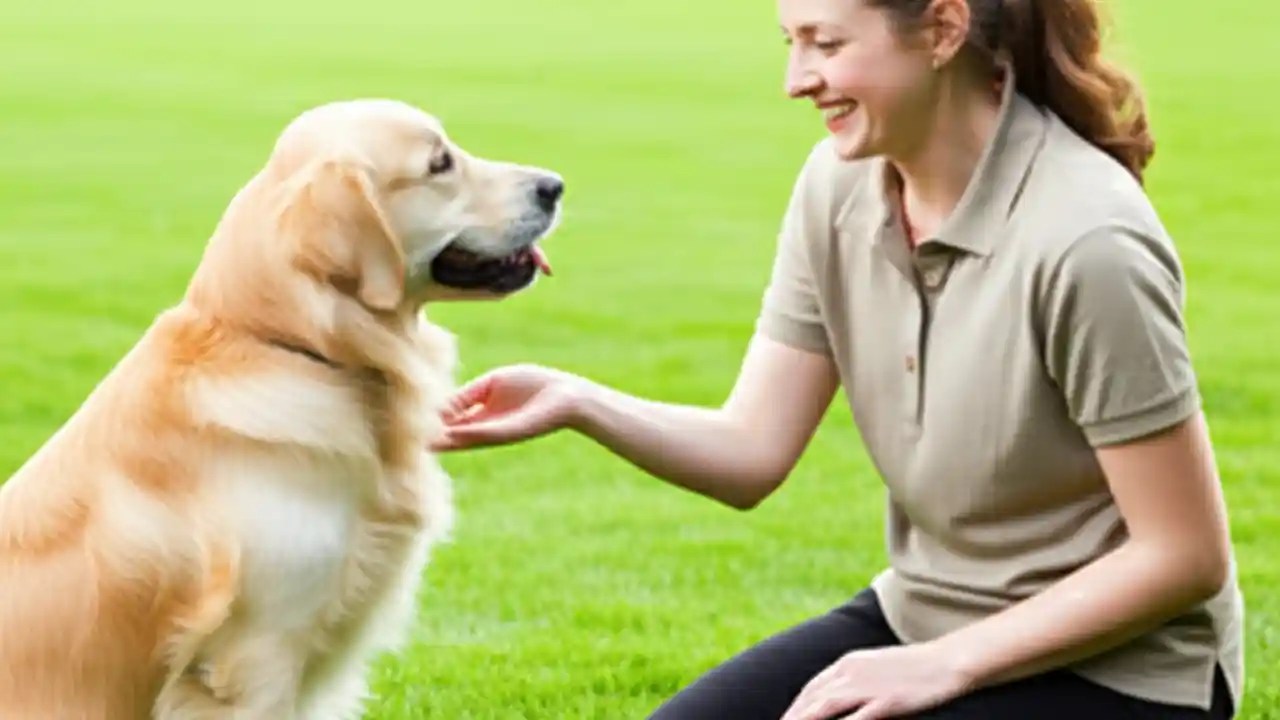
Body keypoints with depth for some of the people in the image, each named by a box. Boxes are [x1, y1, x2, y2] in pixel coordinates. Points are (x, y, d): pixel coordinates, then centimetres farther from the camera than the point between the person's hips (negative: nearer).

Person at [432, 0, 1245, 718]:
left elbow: (1185, 555, -21)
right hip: (919, 617, 7)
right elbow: (753, 453, -2)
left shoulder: (1083, 241, -27)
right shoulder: (842, 185, -4)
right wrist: (577, 404, -19)